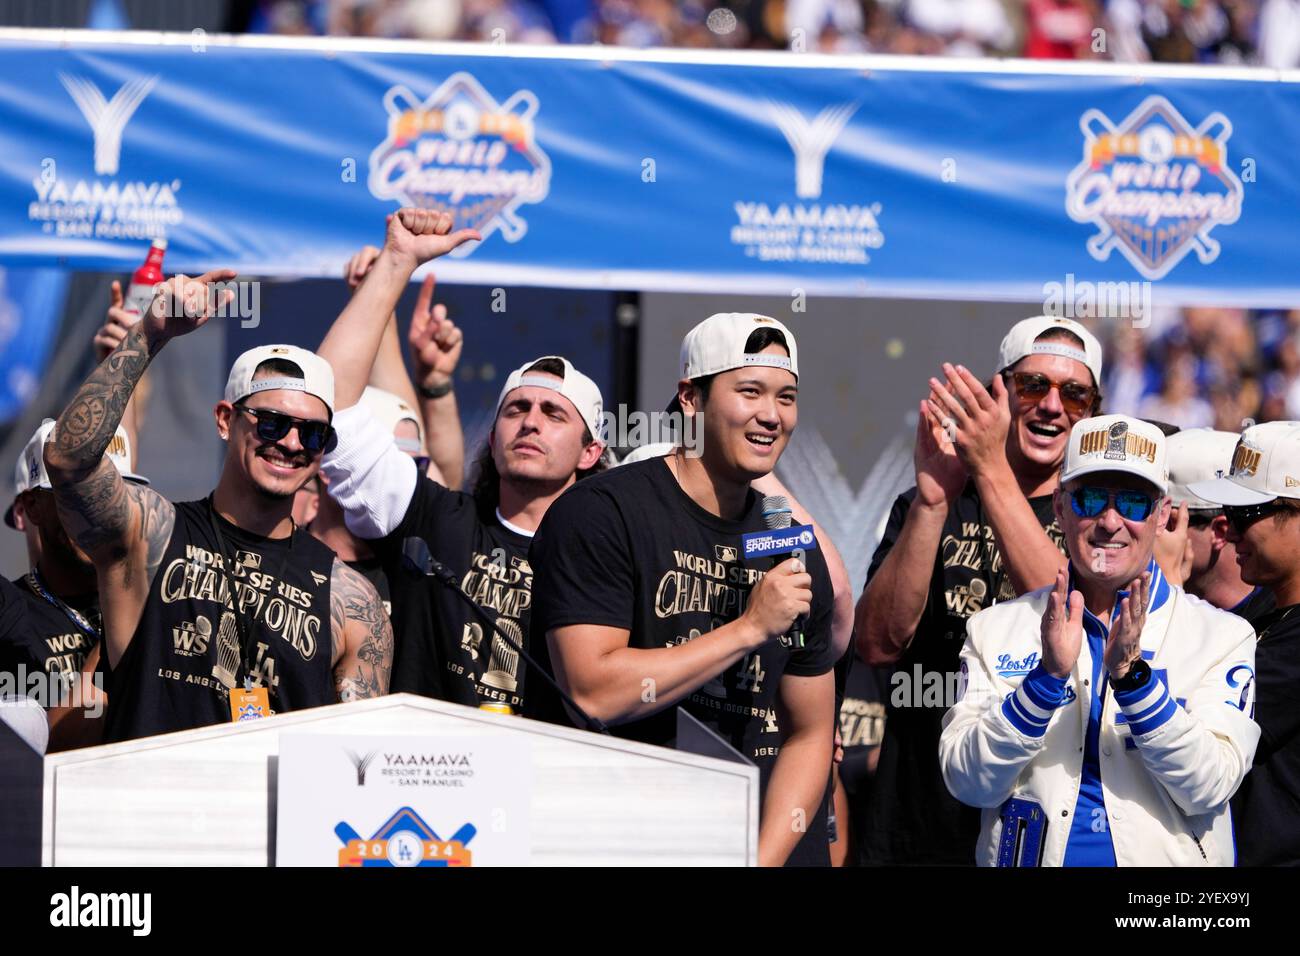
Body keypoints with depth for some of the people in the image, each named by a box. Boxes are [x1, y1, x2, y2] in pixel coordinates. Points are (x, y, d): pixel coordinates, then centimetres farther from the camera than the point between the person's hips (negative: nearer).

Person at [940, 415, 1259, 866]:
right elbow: (970, 784, -2)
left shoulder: (1223, 635, 5)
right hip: (1031, 857, 1)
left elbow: (1208, 789, -6)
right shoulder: (995, 629, 9)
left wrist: (1131, 674, -15)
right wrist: (1048, 677, -13)